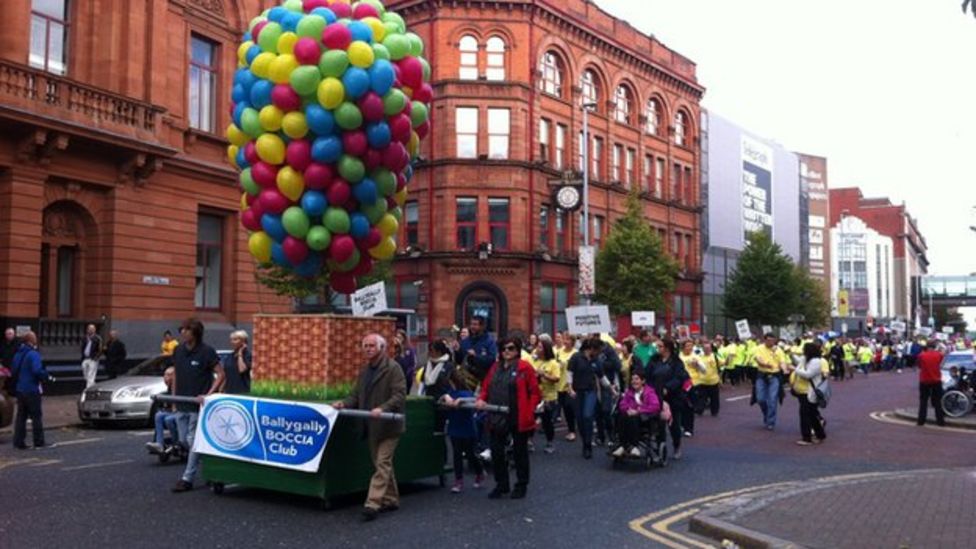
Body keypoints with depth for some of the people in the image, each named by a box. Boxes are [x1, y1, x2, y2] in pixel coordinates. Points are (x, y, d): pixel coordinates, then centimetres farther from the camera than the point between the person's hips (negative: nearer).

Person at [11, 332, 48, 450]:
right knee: (36, 416, 1)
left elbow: (13, 371, 16)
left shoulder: (18, 354, 10)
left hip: (20, 390, 8)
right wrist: (47, 377, -11)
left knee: (21, 416, 11)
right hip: (32, 390, -7)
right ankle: (39, 441, 5)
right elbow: (37, 371, -27)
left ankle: (19, 441, 10)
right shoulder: (33, 354, -16)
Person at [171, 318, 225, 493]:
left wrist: (208, 395, -19)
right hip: (182, 404, 7)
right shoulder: (178, 351, 6)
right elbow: (176, 372, 17)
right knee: (184, 440, 12)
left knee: (193, 441, -4)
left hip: (198, 404, -7)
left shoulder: (206, 352, -12)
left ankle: (187, 479, 1)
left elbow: (220, 374, -11)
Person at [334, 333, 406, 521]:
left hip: (388, 426, -8)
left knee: (382, 464, -9)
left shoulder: (393, 368, -11)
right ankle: (391, 500, 27)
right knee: (383, 464, 16)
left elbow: (400, 396, -18)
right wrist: (345, 403, -4)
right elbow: (357, 395, 15)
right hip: (372, 426, 8)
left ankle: (373, 504, -11)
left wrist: (382, 409, -31)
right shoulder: (365, 370, 14)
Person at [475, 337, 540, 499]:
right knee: (496, 452, 9)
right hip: (497, 417, 5)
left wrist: (530, 412, -17)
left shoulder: (525, 367, -6)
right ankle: (501, 485, 23)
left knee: (519, 452, 8)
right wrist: (481, 399, -4)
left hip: (518, 418, -5)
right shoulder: (495, 367, 11)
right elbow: (486, 387, 15)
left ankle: (521, 486, 21)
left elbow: (535, 392, -8)